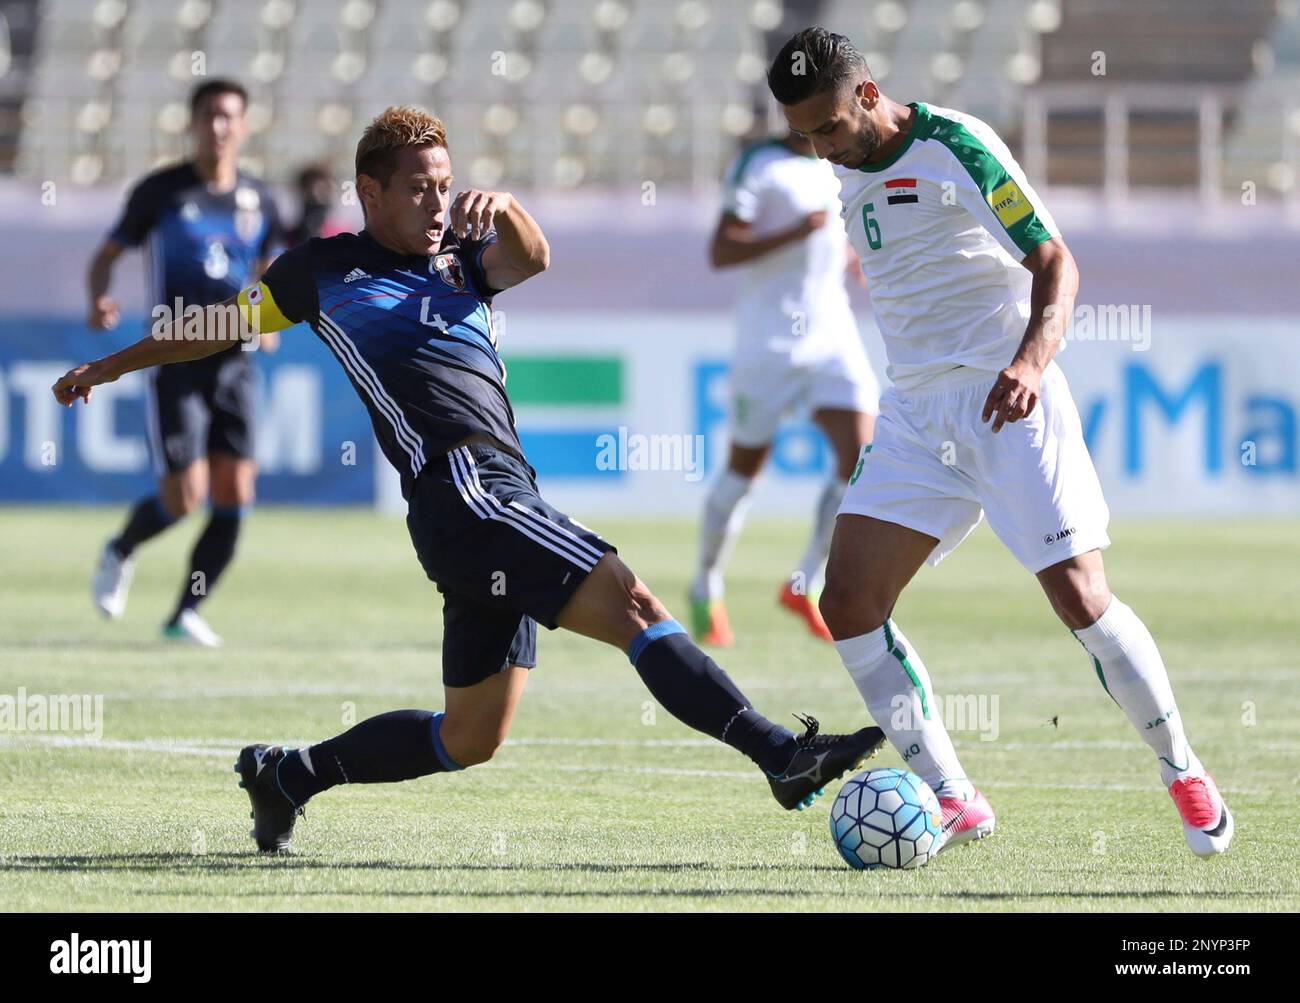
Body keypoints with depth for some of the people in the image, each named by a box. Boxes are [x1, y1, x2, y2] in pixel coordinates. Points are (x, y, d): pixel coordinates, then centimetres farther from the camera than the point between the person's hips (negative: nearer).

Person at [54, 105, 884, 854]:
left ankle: (287, 775, 25)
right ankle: (781, 754, -31)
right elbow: (220, 327, 23)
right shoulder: (325, 271, 9)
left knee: (472, 738, 12)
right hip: (463, 492, -7)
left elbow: (532, 260, -2)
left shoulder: (464, 261, 21)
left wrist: (503, 207, -23)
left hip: (501, 504, 7)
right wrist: (108, 368, 32)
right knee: (633, 605, -21)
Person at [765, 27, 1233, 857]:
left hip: (1008, 401, -7)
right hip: (916, 409, 7)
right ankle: (956, 801, 0)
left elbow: (1057, 265, -13)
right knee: (847, 605, -6)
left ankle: (1184, 772, 8)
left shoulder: (955, 148, -12)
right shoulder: (849, 175, 11)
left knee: (1080, 598, -13)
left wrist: (1030, 363, -28)